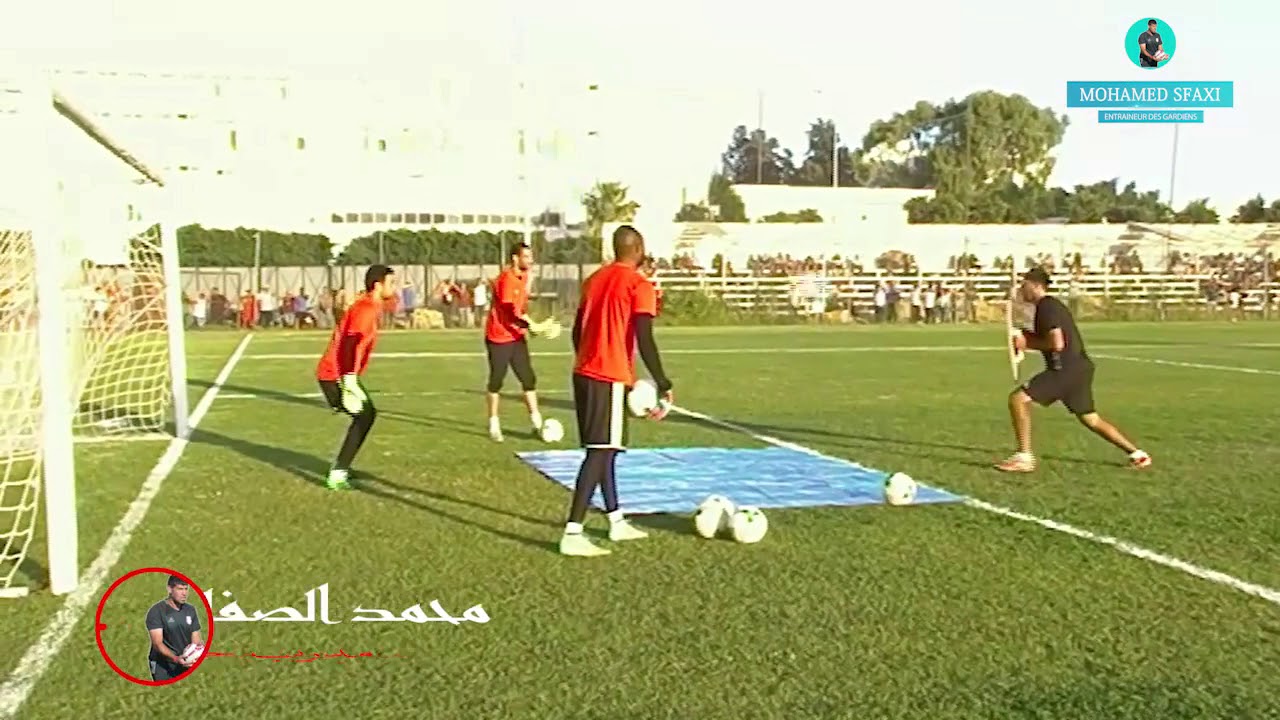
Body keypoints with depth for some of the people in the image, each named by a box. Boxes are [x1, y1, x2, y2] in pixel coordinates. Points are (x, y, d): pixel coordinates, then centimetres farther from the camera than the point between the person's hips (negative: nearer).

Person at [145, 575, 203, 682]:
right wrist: (175, 658, -32)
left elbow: (195, 638, 10)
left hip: (185, 664, 5)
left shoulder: (190, 610, 8)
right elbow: (157, 643, -16)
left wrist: (199, 646, -15)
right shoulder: (156, 611, -9)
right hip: (162, 665, -4)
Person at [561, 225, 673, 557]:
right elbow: (645, 341, -16)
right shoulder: (639, 285, -7)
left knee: (603, 449, 17)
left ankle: (617, 521, 28)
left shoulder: (594, 279, 15)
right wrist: (664, 385, -11)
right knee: (600, 453, -8)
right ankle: (572, 534, -13)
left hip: (583, 374, 8)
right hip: (610, 379, -8)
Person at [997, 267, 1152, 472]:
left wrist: (1028, 343, -9)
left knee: (1018, 399, -11)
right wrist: (1028, 338, 12)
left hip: (1066, 368, -10)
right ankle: (1137, 454, 22)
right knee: (1091, 419, 19)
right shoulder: (1052, 304, 19)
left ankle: (1024, 457, -11)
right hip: (1079, 366, 10)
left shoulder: (1046, 307, -11)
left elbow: (1057, 343, -21)